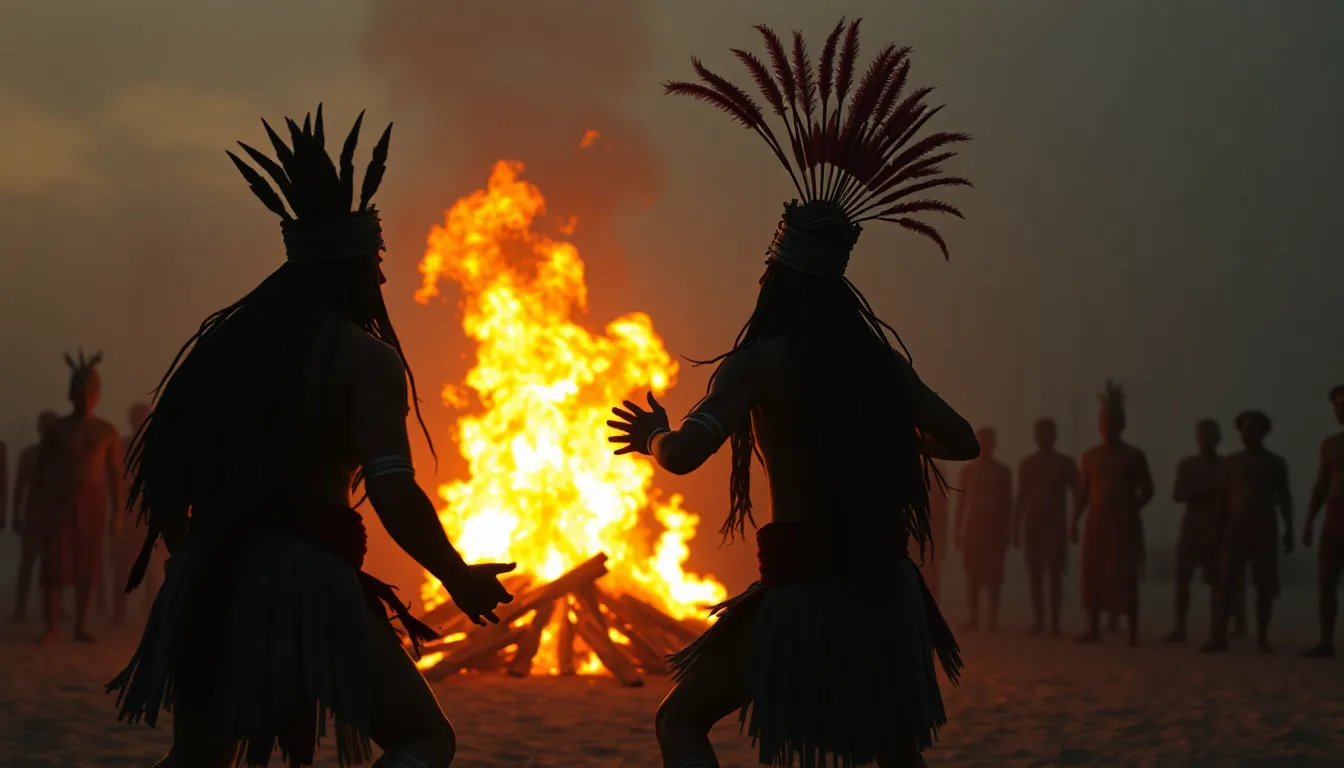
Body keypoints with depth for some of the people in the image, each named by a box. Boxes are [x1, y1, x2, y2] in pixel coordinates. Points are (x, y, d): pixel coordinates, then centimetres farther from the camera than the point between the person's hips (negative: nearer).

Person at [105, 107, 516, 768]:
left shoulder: (233, 341, 13)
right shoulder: (366, 357, -5)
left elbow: (161, 467, 12)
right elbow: (393, 494, -17)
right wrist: (459, 579, -3)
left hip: (214, 579, 6)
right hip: (309, 576, -6)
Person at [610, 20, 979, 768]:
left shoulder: (759, 361, -9)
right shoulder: (877, 357, 5)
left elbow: (684, 455, -19)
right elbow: (963, 441, 12)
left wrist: (653, 434, 3)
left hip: (803, 587, -5)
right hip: (882, 582, 5)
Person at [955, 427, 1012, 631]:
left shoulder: (1002, 470, 4)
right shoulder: (967, 470, 7)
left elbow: (1007, 501, 3)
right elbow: (961, 501, 7)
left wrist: (1008, 528, -3)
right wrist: (958, 528, 2)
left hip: (994, 525, -1)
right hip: (973, 524, 1)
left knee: (993, 573, -3)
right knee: (972, 573, -2)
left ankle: (993, 618, -2)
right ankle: (972, 617, -1)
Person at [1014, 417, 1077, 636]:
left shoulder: (1065, 463, 2)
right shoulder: (1026, 464, 10)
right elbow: (1021, 498, 11)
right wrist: (1015, 527, 6)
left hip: (1056, 526, -3)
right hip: (1032, 526, 3)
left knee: (1054, 576, -5)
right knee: (1035, 576, 2)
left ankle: (1055, 622, -5)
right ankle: (1038, 621, 6)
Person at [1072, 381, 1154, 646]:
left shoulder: (1133, 456, 1)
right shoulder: (1090, 456, 11)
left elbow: (1147, 490, 1)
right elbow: (1082, 492, 11)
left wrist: (1131, 511, -16)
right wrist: (1075, 521, 2)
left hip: (1123, 523, -3)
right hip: (1097, 521, 3)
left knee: (1125, 577, -7)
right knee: (1093, 575, 0)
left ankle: (1132, 632, -6)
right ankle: (1093, 629, 7)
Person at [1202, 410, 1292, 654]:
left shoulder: (1275, 463, 6)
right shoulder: (1231, 462, 10)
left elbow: (1284, 497, 5)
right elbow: (1223, 498, 11)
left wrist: (1289, 529, -5)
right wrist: (1219, 530, 5)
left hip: (1265, 530, 0)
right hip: (1236, 529, 1)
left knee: (1265, 585, -1)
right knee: (1225, 582, -11)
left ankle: (1262, 638, 5)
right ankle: (1218, 637, -16)